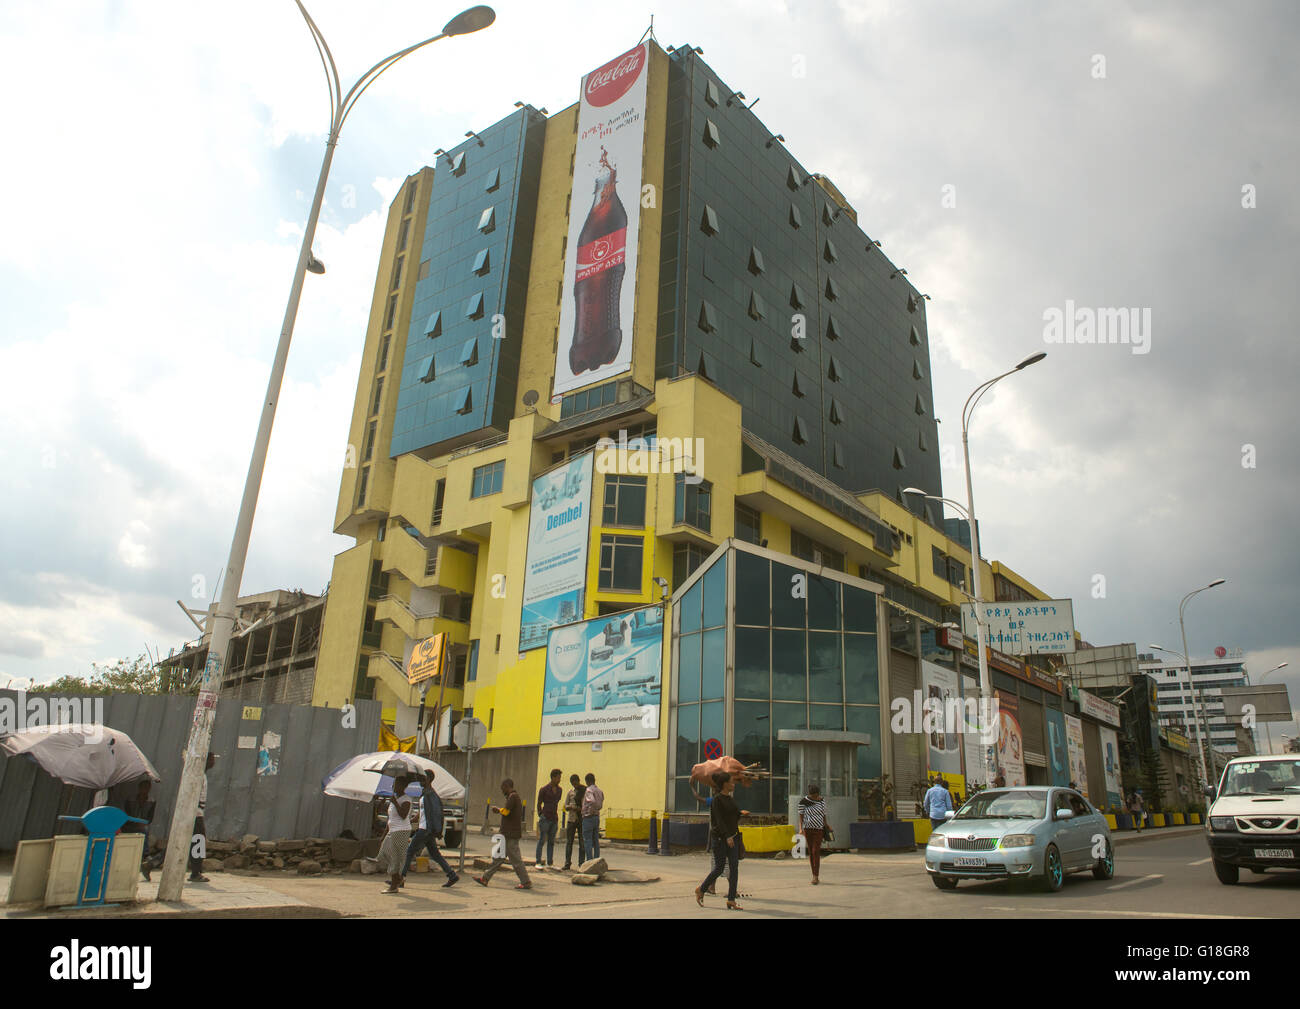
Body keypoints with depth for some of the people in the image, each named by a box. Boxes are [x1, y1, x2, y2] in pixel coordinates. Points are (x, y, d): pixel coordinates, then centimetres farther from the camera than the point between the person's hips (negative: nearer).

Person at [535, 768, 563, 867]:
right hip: (545, 818, -5)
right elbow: (539, 804, 0)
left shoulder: (560, 790, 11)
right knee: (541, 840, -3)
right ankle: (538, 862, 3)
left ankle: (550, 863, 13)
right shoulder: (544, 789, -6)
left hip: (554, 819, 5)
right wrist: (541, 816, -1)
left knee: (551, 842, 8)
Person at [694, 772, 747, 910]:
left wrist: (741, 812, -2)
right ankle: (701, 889, 20)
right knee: (719, 868, -3)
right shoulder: (717, 799, -11)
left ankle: (731, 900, 1)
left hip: (732, 837, 7)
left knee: (734, 868, -2)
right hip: (720, 837, -7)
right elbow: (719, 820, -18)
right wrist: (727, 836, -27)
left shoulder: (730, 799, 14)